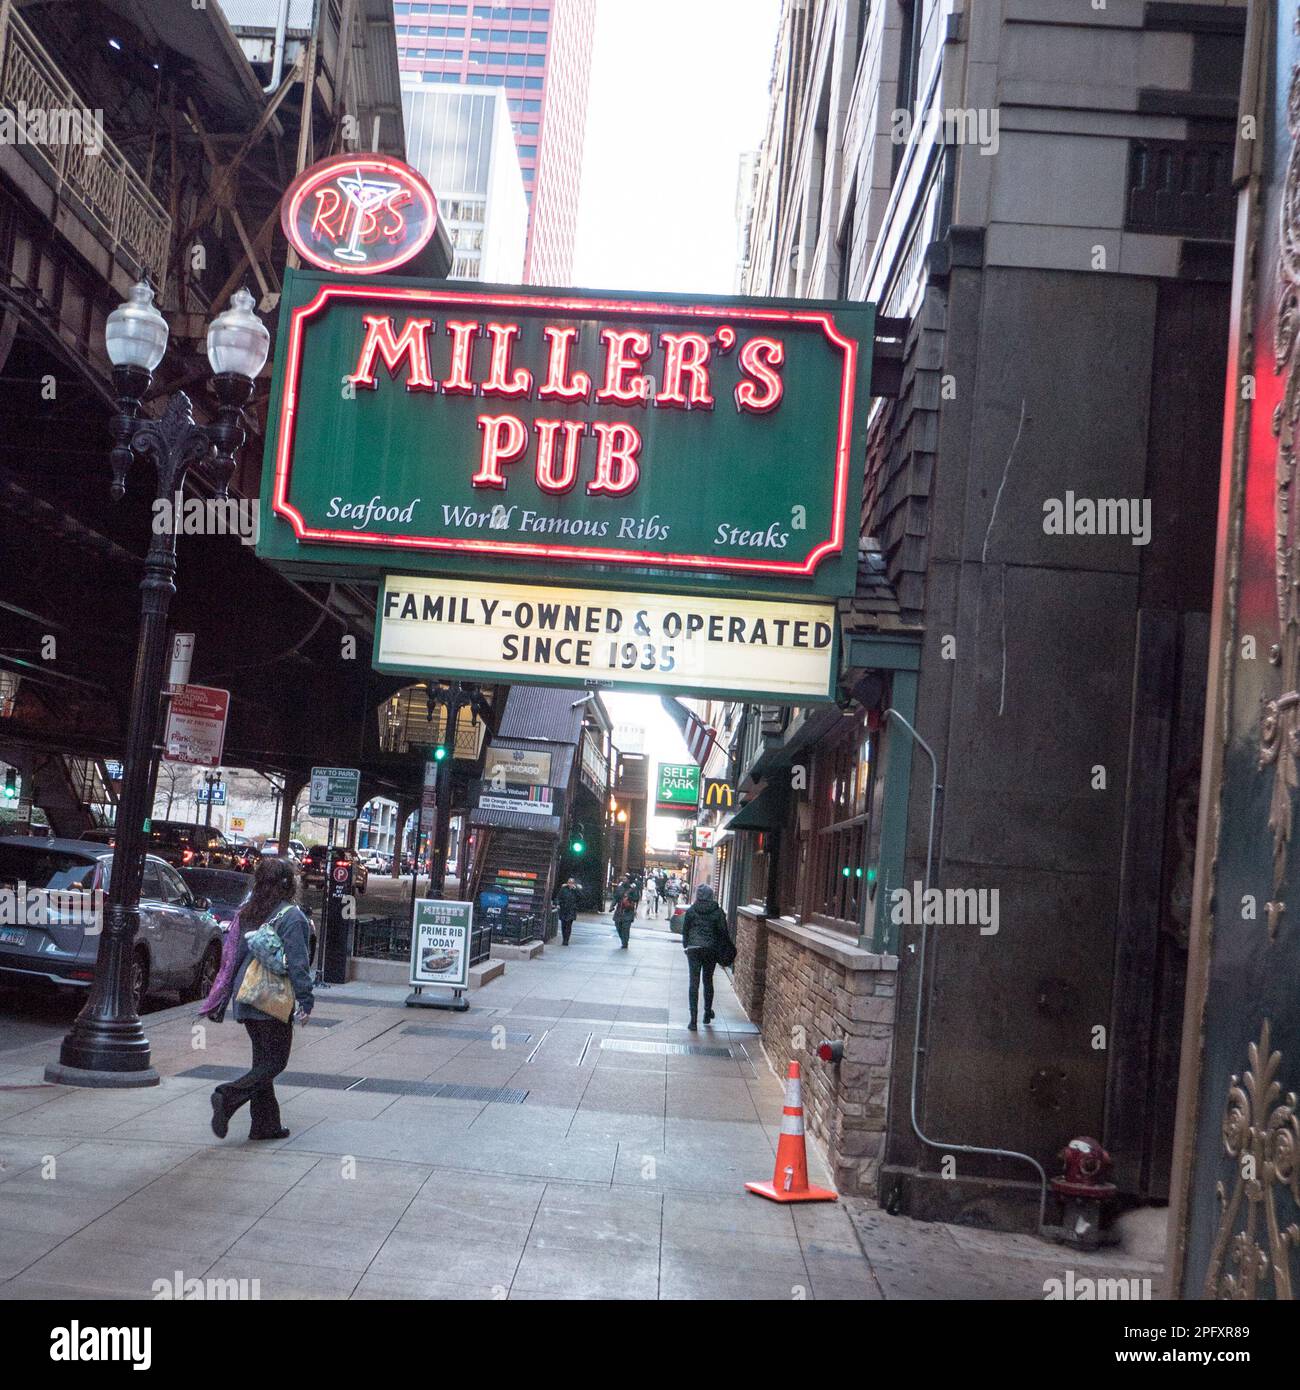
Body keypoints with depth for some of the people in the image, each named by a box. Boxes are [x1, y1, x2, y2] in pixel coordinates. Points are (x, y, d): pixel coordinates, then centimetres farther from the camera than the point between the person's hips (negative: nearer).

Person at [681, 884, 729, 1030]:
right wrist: (721, 950, 8)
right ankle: (707, 1013, 28)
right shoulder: (718, 912, -3)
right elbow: (723, 932, -2)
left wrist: (686, 946, 14)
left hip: (694, 950, -1)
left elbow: (685, 930, 2)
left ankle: (693, 1020, -7)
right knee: (708, 981, 18)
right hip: (711, 950, 1)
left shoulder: (691, 911, -3)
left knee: (694, 982, 0)